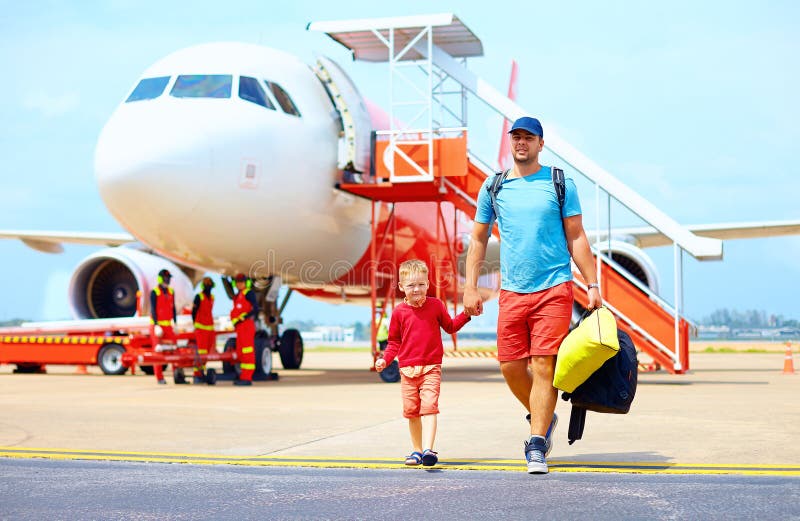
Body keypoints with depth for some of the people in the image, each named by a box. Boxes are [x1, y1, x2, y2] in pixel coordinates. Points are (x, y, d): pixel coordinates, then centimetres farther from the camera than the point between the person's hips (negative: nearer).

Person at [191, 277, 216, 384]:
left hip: (210, 328, 7)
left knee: (207, 352, 7)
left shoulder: (212, 297, 14)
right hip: (201, 328, -7)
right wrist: (196, 325, -4)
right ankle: (197, 375, -11)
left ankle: (201, 373, 14)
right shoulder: (199, 297, -7)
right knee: (201, 352, -12)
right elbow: (193, 312, -5)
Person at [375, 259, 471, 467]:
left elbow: (450, 326, 17)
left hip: (431, 368, -2)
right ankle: (417, 450, 20)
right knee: (411, 410, 7)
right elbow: (394, 342, 12)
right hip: (407, 369, 2)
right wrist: (384, 359, -2)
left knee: (429, 406, -16)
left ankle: (428, 449, -23)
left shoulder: (435, 305, 3)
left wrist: (466, 314, 3)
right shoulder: (399, 312, 3)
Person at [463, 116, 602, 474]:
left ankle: (536, 446, -2)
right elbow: (479, 240, 15)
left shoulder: (560, 184, 4)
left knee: (544, 368, -8)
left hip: (554, 290, -3)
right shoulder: (493, 187, 10)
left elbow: (576, 238, 6)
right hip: (511, 293, 3)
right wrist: (470, 287, 8)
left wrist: (592, 284, -1)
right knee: (510, 367, 3)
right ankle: (543, 418, 30)